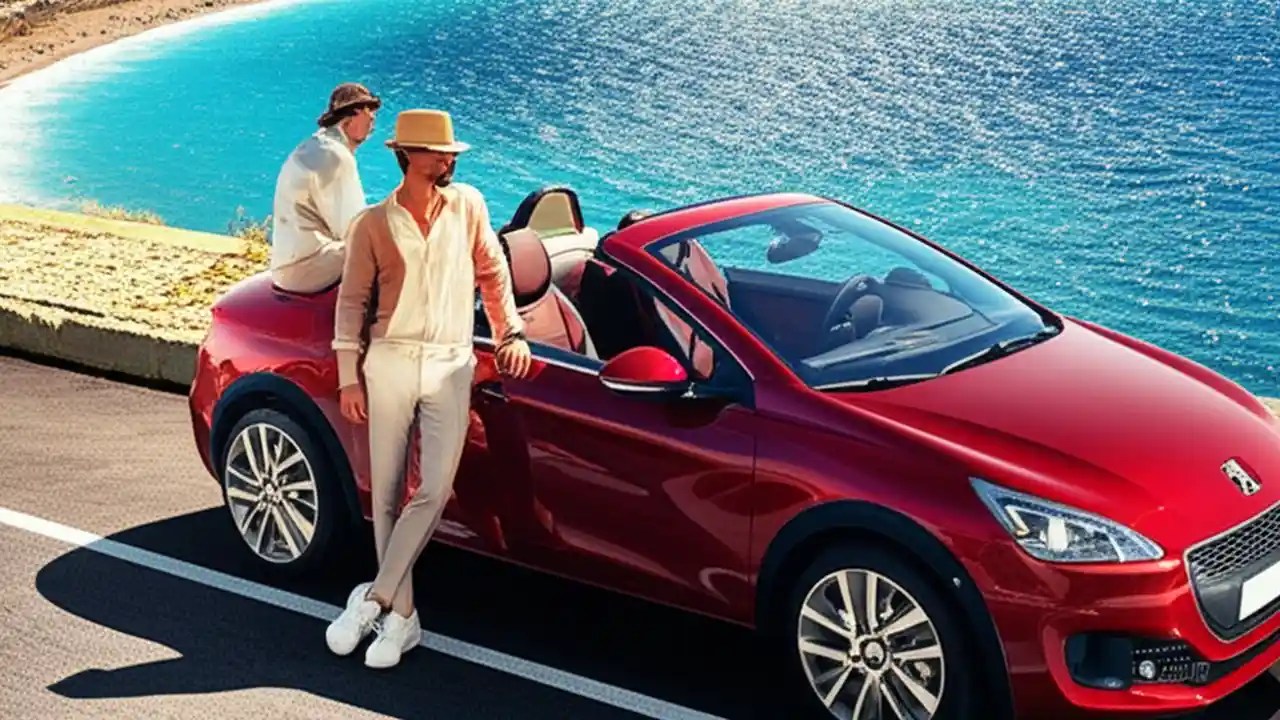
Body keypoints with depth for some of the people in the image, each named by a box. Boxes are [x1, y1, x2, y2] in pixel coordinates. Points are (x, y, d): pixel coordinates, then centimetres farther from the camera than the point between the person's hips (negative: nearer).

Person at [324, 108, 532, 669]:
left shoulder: (467, 205, 6)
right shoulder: (373, 224, 2)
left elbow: (492, 272, 18)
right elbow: (352, 302, 4)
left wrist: (511, 333, 11)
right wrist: (348, 378, -1)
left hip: (450, 367, 1)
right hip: (391, 363, -1)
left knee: (434, 491, -11)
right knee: (386, 495, 2)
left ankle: (373, 599, -2)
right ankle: (401, 617, 10)